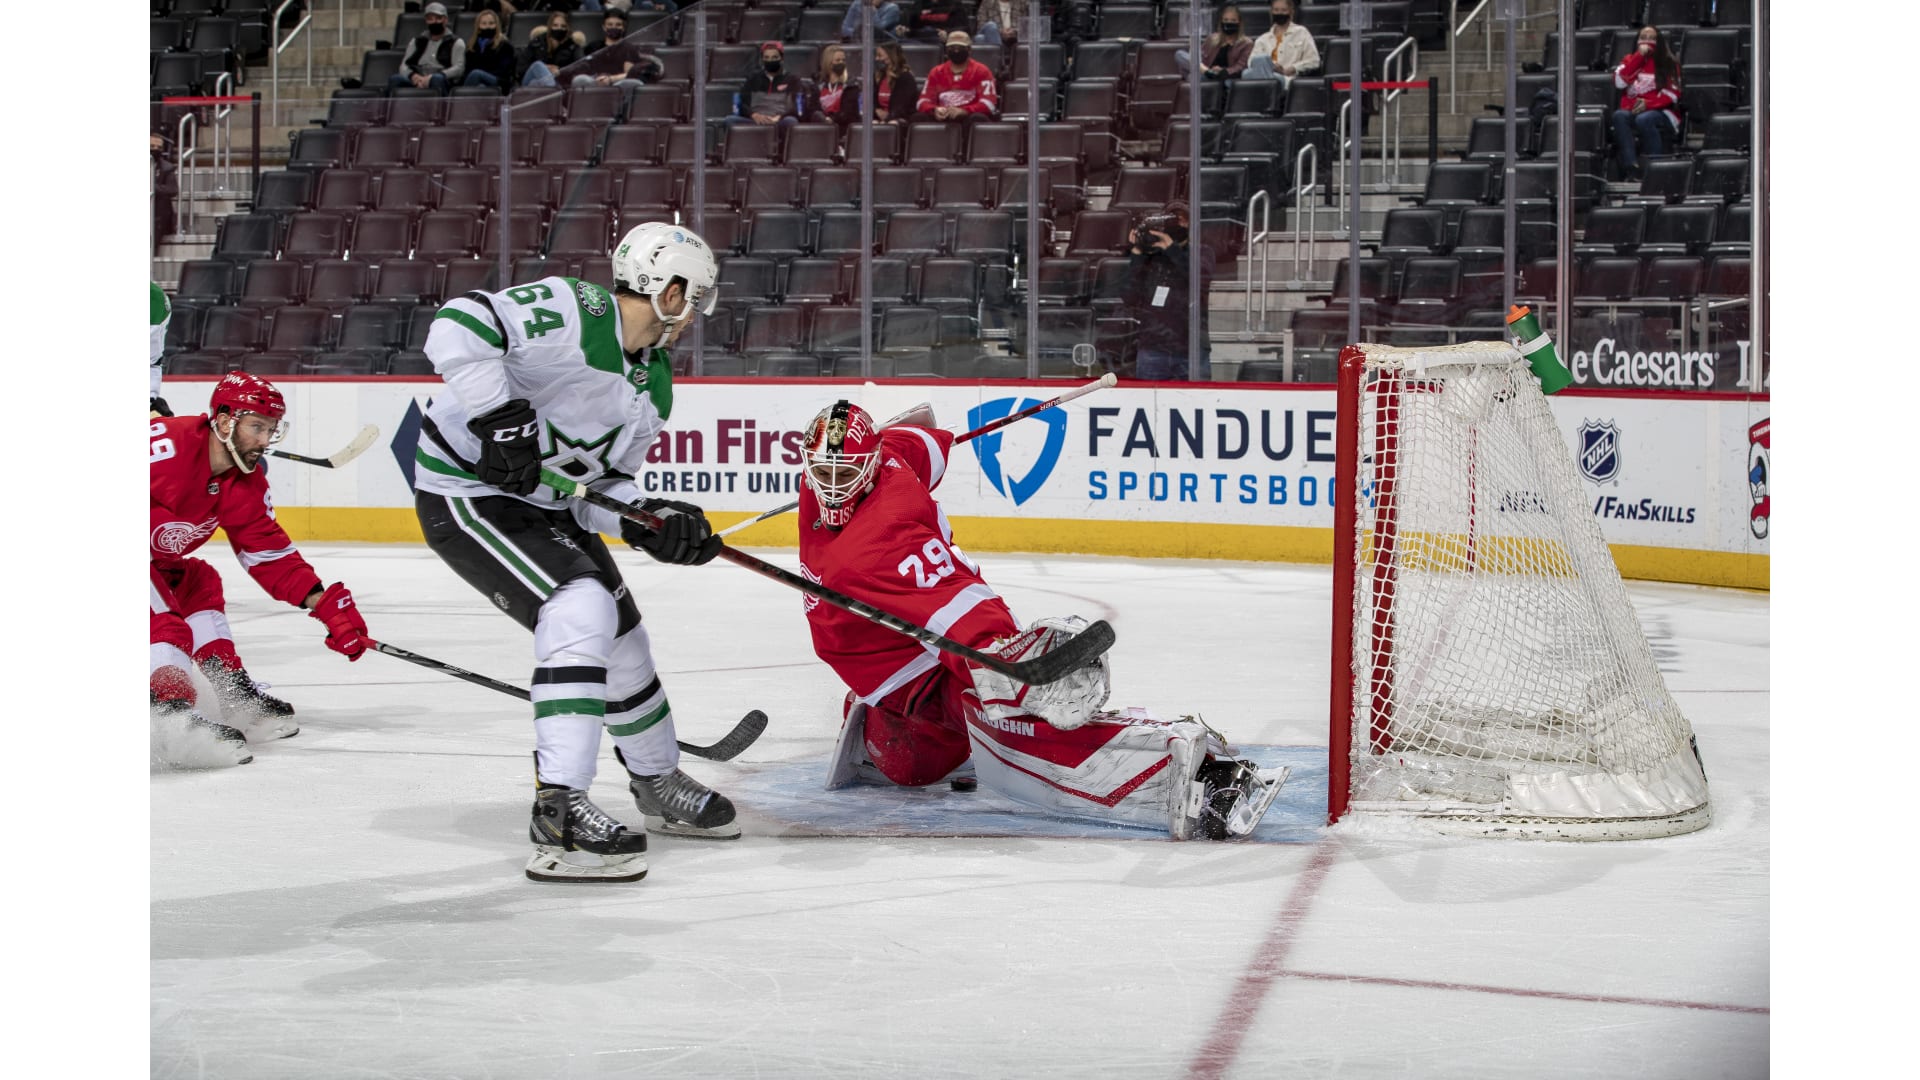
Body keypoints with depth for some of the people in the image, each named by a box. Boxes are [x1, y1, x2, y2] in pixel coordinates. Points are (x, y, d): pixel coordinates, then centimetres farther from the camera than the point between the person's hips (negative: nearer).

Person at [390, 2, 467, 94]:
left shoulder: (456, 42, 14)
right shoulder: (417, 41, 25)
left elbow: (458, 68, -2)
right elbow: (404, 65, 16)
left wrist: (431, 78, -18)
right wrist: (413, 75, -12)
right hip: (417, 82, 3)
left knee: (437, 79, -41)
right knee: (395, 79, -30)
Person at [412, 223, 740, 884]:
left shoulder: (654, 385, 5)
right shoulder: (570, 313, -23)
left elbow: (605, 484, 4)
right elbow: (457, 330, -34)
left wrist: (652, 522, -15)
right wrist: (500, 417, -37)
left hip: (547, 504, 10)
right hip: (467, 492, -10)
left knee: (621, 633, 17)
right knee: (581, 611, -25)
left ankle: (658, 782, 41)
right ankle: (558, 815, -28)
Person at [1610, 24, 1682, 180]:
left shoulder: (1669, 63, 10)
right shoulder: (1630, 60, 19)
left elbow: (1672, 93, -1)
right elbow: (1619, 81, 0)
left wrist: (1648, 104, -18)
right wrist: (1639, 56, -1)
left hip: (1661, 113, -3)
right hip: (1632, 111, 3)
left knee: (1644, 119, -37)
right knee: (1619, 116, -33)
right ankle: (1631, 168, -46)